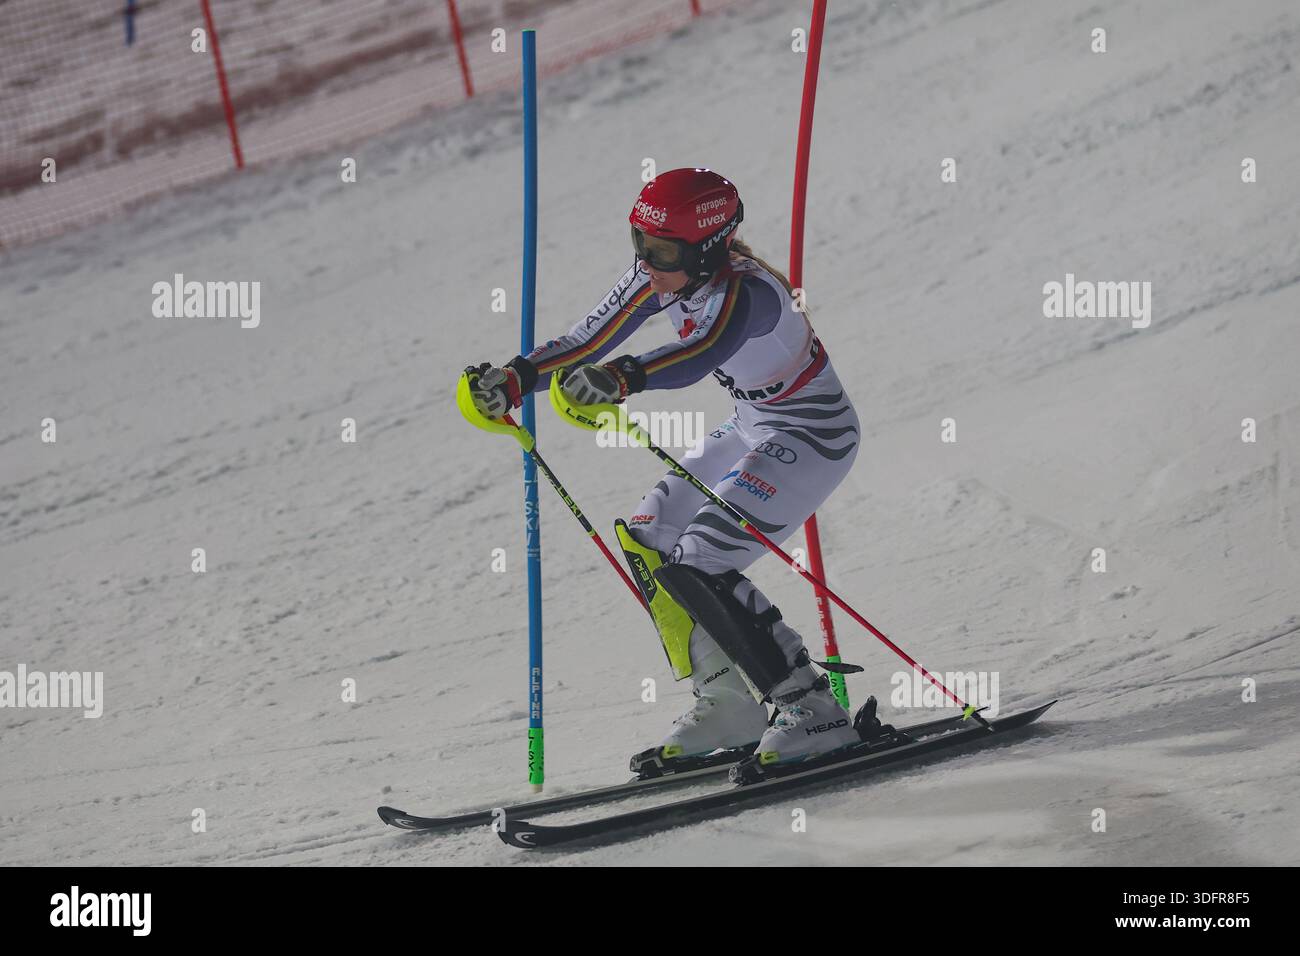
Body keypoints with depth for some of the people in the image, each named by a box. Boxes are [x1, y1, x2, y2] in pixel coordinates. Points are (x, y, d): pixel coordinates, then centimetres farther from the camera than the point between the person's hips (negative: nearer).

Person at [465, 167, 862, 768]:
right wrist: (515, 378, -21)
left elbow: (698, 356, -52)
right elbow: (587, 343, -6)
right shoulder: (660, 277, -8)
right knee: (648, 539, 5)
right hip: (751, 429, 9)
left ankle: (815, 714, -11)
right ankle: (729, 704, 11)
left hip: (814, 436, -9)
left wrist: (621, 379, -69)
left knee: (695, 566, -18)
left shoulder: (746, 292, -32)